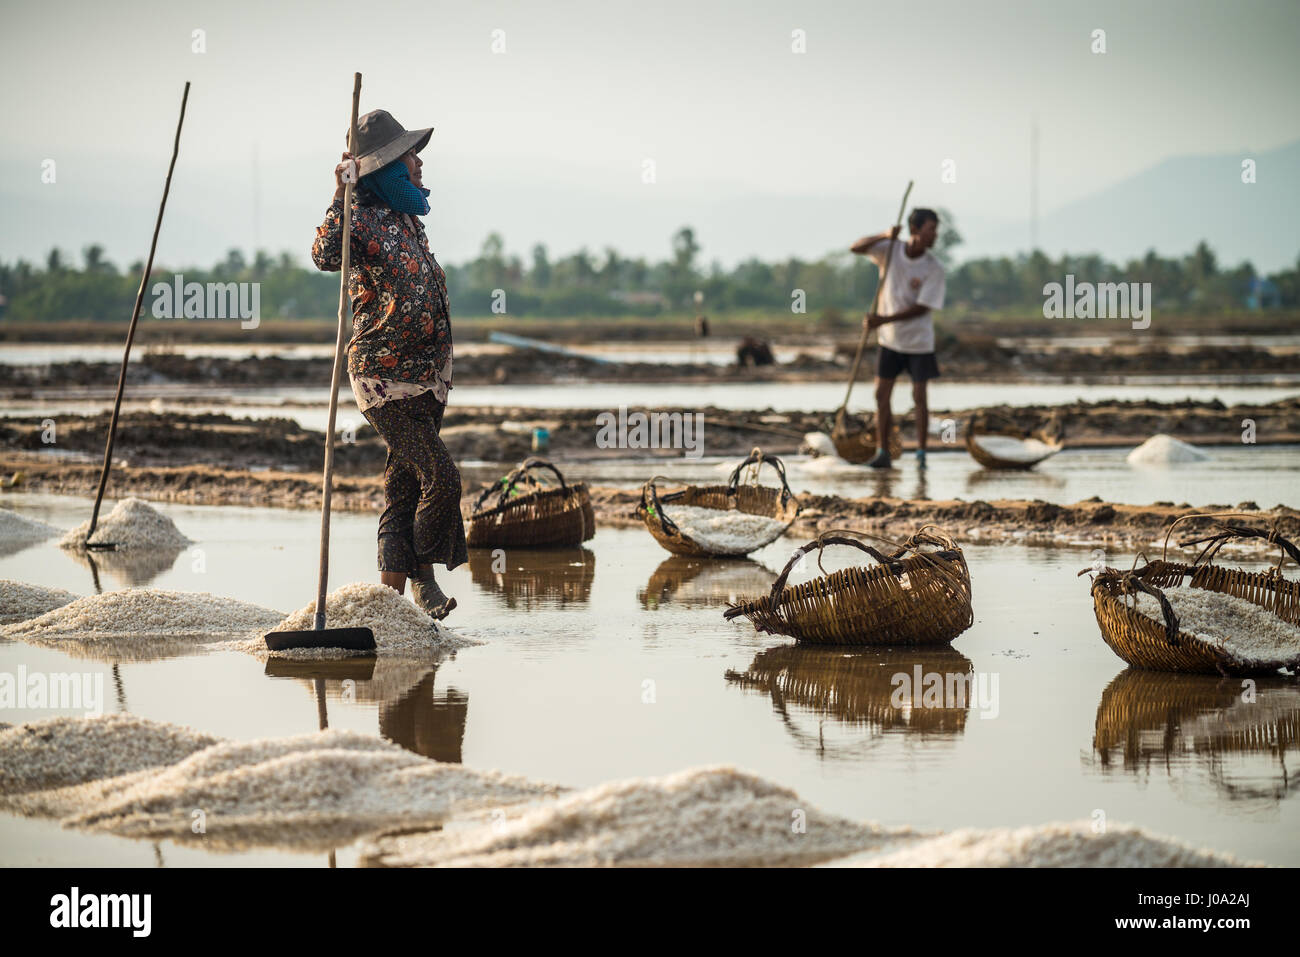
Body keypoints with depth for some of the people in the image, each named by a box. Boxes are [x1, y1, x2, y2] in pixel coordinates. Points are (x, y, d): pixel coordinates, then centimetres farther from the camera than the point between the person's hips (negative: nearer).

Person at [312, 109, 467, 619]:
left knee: (403, 488, 8)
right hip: (386, 380, -8)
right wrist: (340, 198, -33)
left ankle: (392, 590, 12)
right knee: (441, 477, -13)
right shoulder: (363, 218, -14)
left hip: (426, 380, 8)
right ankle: (423, 576, 4)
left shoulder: (409, 219, 12)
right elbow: (325, 256, -34)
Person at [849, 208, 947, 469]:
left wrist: (884, 319, -25)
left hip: (919, 341, -3)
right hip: (890, 339, 3)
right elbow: (856, 248, -12)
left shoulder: (934, 268, -15)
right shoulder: (890, 250, -6)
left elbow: (922, 308, -18)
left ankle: (921, 454, 7)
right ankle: (882, 453, 8)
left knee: (919, 396, -2)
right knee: (882, 394, 1)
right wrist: (884, 235, -28)